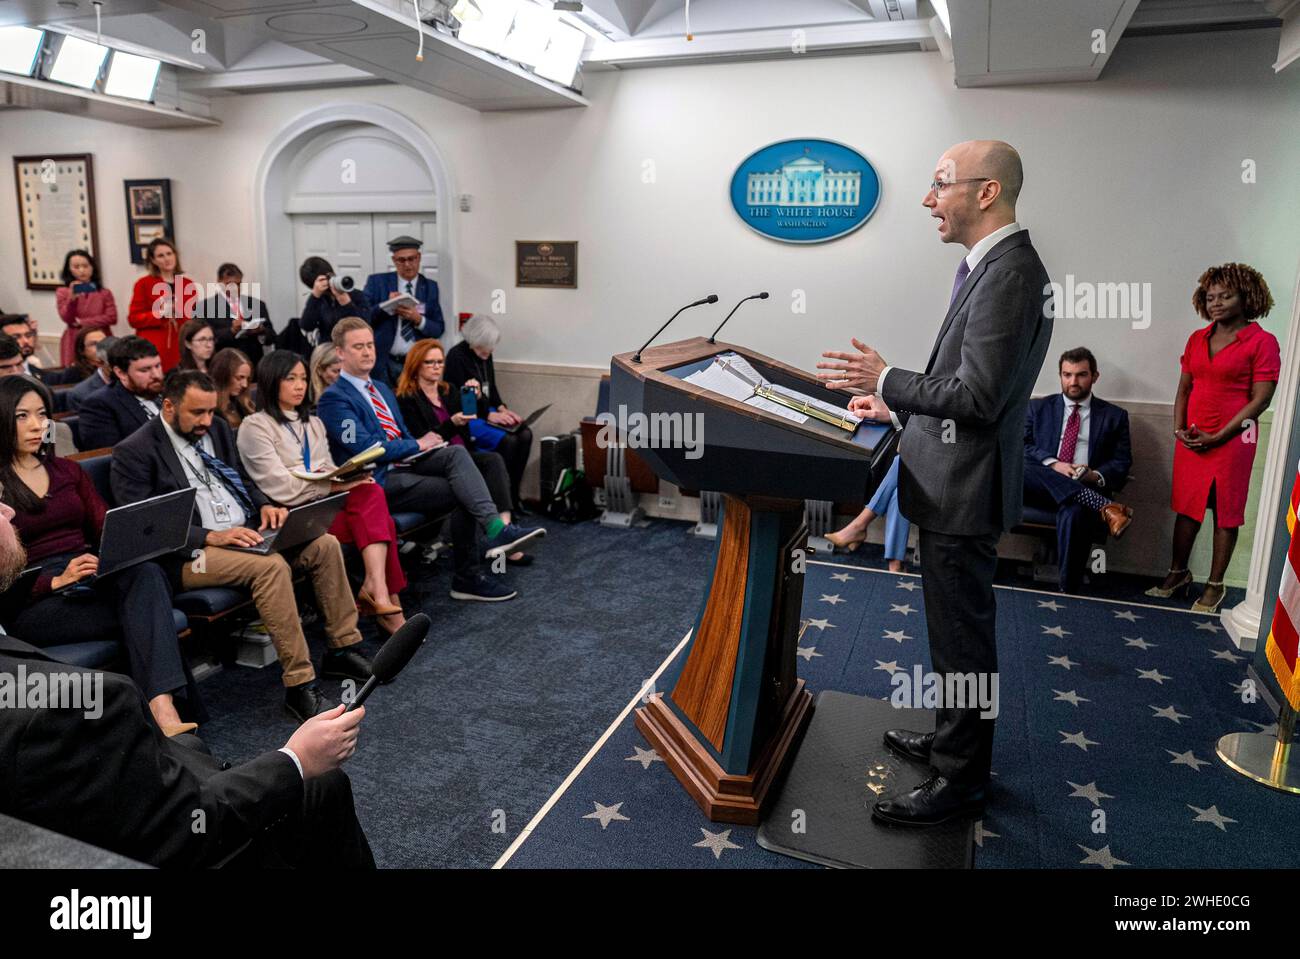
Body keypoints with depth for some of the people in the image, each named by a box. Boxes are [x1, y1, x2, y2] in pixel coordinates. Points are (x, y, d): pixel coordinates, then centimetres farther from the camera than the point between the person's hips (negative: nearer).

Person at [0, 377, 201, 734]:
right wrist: (56, 581, -20)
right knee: (146, 611, -31)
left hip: (93, 579, 4)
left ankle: (164, 711, -47)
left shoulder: (67, 470, 20)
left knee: (146, 574, -33)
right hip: (34, 600, -4)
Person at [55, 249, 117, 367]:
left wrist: (82, 323, -6)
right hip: (75, 343, 0)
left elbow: (111, 317, -4)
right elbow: (67, 318, -2)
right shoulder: (62, 292, 7)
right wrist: (72, 299, -19)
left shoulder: (104, 293, 7)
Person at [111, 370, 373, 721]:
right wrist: (211, 537, -23)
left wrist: (263, 504, 1)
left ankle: (343, 650, 0)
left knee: (325, 544, -11)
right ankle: (299, 686, -28)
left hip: (245, 533, 7)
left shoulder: (217, 428, 13)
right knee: (272, 565, -33)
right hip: (189, 553, -7)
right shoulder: (134, 452, -7)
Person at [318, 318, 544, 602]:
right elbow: (365, 448, -16)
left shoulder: (382, 389, 21)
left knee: (456, 452, -24)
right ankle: (467, 577, -13)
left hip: (406, 461, 7)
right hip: (380, 480, -7)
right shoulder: (334, 398, -7)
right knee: (462, 495, -21)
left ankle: (496, 528, -36)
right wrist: (418, 445, -10)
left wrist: (425, 442, 2)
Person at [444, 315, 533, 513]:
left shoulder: (485, 355, 10)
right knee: (508, 440, -28)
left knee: (525, 434, -16)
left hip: (488, 411, 7)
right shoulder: (457, 356, -12)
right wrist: (489, 415, -20)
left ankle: (513, 495, -9)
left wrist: (501, 408, 0)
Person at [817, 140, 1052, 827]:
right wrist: (899, 404, 12)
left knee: (961, 638, 4)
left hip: (964, 490, -10)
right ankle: (953, 739, 41)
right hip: (954, 482, 10)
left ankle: (960, 780, 21)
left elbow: (978, 396, -25)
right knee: (959, 628, 22)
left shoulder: (1009, 274, -21)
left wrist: (886, 379, -17)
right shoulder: (986, 265, 11)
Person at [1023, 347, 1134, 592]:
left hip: (1087, 489, -1)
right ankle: (1105, 508, -34)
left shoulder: (1114, 416, 17)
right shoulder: (1039, 407, 20)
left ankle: (1069, 590, -26)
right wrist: (1052, 464, -13)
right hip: (1042, 486, 2)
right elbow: (1023, 445, 7)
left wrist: (1096, 476, -12)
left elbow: (1122, 462, 11)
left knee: (1074, 513, -38)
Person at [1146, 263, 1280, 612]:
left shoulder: (1262, 342, -6)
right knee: (1186, 508, 11)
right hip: (1191, 440, 5)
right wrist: (1179, 429, 0)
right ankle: (1178, 574, 23)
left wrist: (1217, 437, -14)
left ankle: (1215, 586, 13)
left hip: (1232, 439, -5)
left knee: (1225, 514, 4)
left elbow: (1260, 400, -10)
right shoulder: (1197, 339, 10)